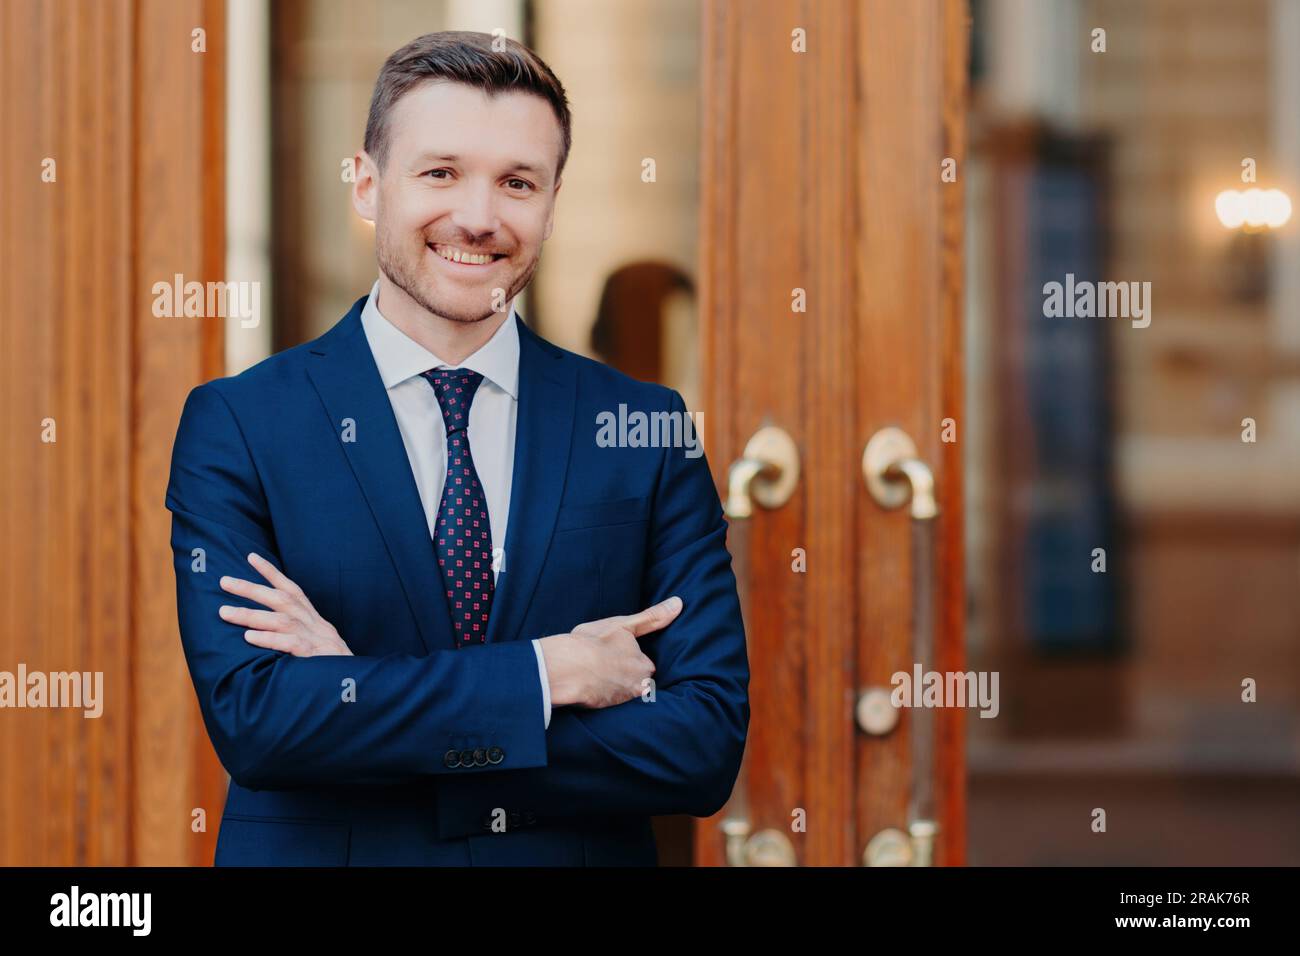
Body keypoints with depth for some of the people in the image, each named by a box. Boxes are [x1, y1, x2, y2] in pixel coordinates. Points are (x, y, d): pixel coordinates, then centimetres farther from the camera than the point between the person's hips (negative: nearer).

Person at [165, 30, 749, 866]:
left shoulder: (646, 429, -5)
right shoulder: (235, 426, -9)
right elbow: (251, 718, -19)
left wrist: (365, 699, -19)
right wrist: (548, 671, -21)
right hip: (318, 850, -1)